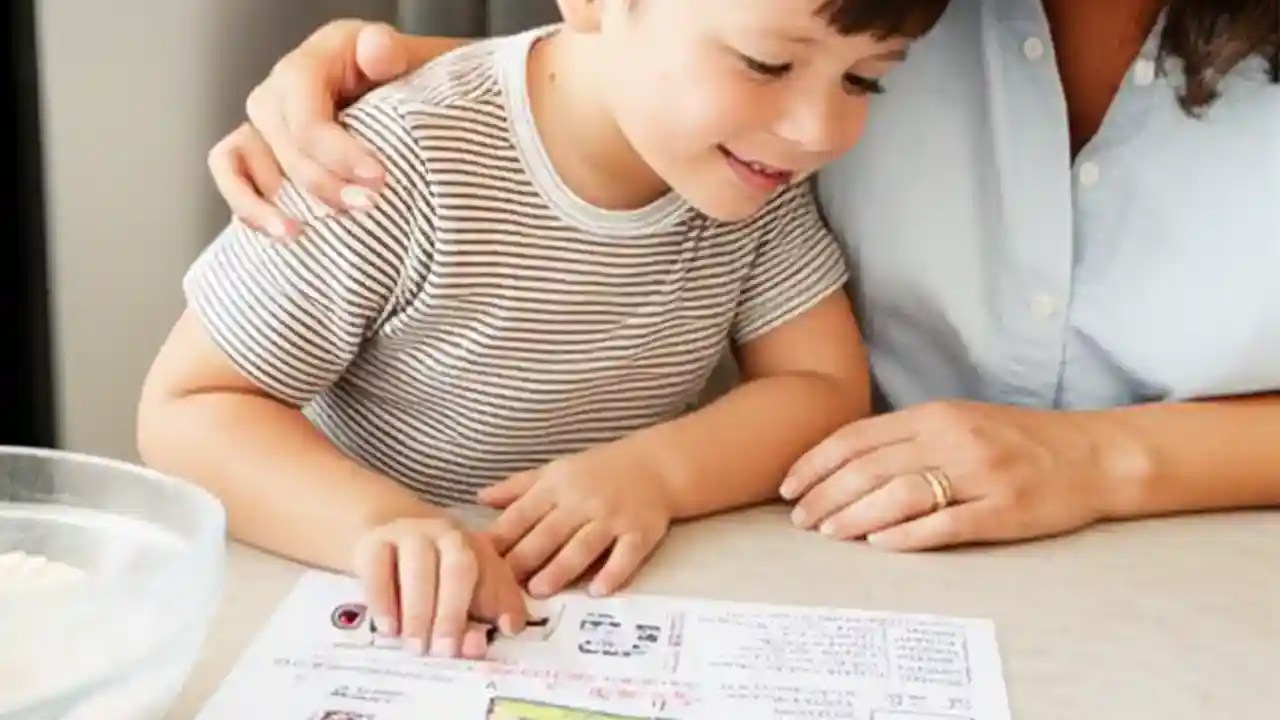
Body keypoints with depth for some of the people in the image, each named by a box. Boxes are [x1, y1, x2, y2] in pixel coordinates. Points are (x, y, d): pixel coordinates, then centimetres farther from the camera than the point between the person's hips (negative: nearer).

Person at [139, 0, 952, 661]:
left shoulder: (756, 178, -6)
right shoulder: (408, 167, -22)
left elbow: (827, 390, -6)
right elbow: (185, 410, -17)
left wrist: (657, 470, -23)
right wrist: (379, 523, -34)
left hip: (628, 608, 3)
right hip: (389, 624, -3)